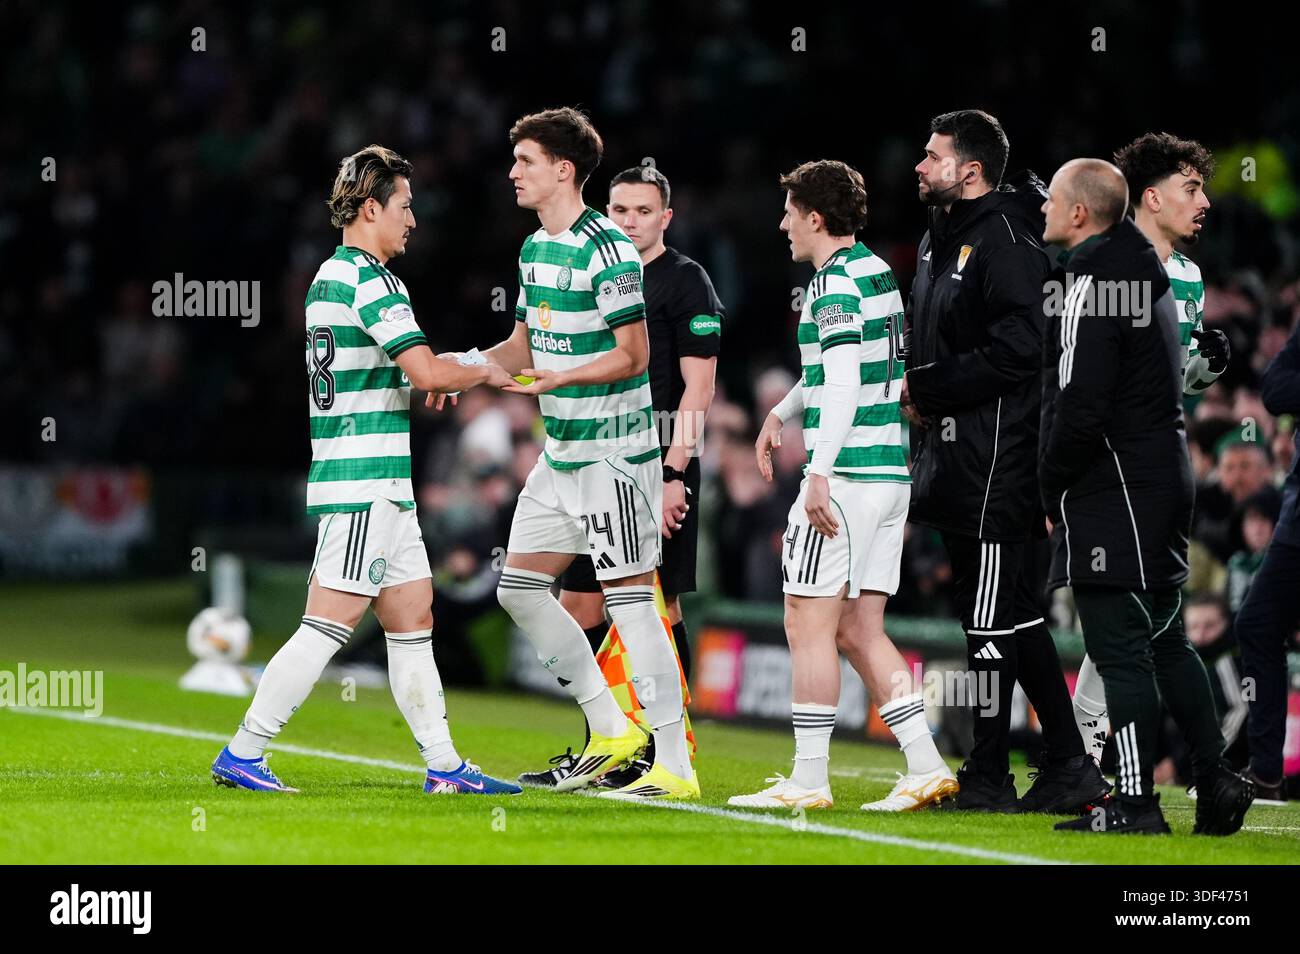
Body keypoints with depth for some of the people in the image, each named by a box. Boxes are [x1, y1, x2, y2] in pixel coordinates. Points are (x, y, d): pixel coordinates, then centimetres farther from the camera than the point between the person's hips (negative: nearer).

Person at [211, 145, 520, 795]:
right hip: (365, 483, -10)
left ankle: (443, 765, 12)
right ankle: (242, 755, -8)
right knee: (329, 624, -10)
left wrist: (428, 379, 18)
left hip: (381, 489, 10)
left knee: (412, 615, 10)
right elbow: (425, 371, -20)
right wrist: (483, 374, -3)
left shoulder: (327, 277, 16)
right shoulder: (369, 279, -14)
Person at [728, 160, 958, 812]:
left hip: (847, 474, -9)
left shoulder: (835, 282, -12)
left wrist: (820, 473, -24)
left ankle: (809, 781, -3)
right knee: (859, 629, 10)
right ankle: (926, 769, 4)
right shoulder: (878, 272, 17)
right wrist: (782, 413, 33)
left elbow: (843, 384, -21)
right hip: (891, 472, 9)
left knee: (809, 623, -4)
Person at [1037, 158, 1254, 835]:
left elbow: (1080, 407, -22)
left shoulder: (1089, 286, -16)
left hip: (1113, 490, -9)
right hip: (1164, 475, 9)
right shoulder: (1146, 276, 14)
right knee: (1164, 639, 16)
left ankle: (1136, 802, -6)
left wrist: (1051, 488, -8)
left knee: (1119, 648, -6)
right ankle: (1215, 781, 15)